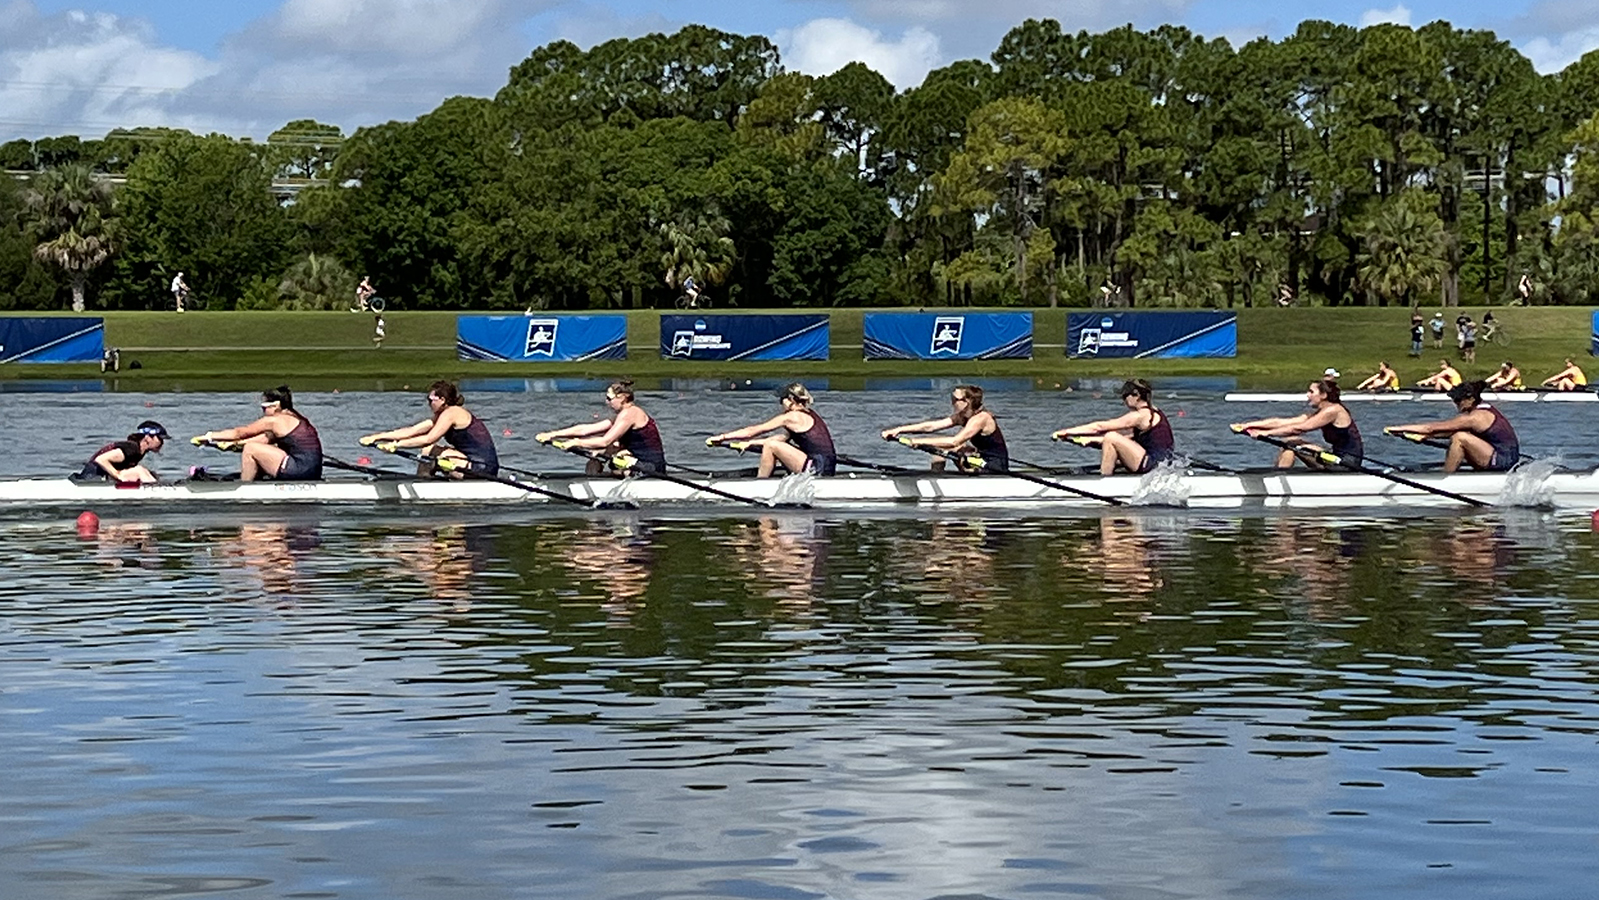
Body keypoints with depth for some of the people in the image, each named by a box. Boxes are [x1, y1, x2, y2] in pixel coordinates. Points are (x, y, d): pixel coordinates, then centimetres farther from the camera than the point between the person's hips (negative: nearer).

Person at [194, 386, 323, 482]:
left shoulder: (274, 420, -5)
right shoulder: (294, 418, 20)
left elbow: (238, 433, 3)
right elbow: (266, 439, 26)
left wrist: (208, 436, 14)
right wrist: (234, 444, 25)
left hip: (301, 471, -10)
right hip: (313, 473, 10)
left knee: (250, 449, -3)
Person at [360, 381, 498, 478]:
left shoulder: (451, 413, -10)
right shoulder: (440, 417, 17)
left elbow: (428, 439, -17)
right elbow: (410, 431, 13)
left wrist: (397, 445, -13)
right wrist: (376, 437, 9)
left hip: (483, 467, -10)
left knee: (429, 451, -14)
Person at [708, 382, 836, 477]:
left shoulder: (791, 417, -8)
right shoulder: (808, 415, 17)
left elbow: (752, 431, -3)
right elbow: (784, 437, 23)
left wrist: (723, 437, 5)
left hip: (817, 468, -10)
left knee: (771, 446, -10)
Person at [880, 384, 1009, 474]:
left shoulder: (981, 418, -22)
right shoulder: (962, 417, 5)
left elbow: (954, 442, -32)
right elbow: (931, 426, -2)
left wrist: (922, 441, -31)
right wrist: (899, 430, -11)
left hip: (996, 467, -9)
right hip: (984, 462, 9)